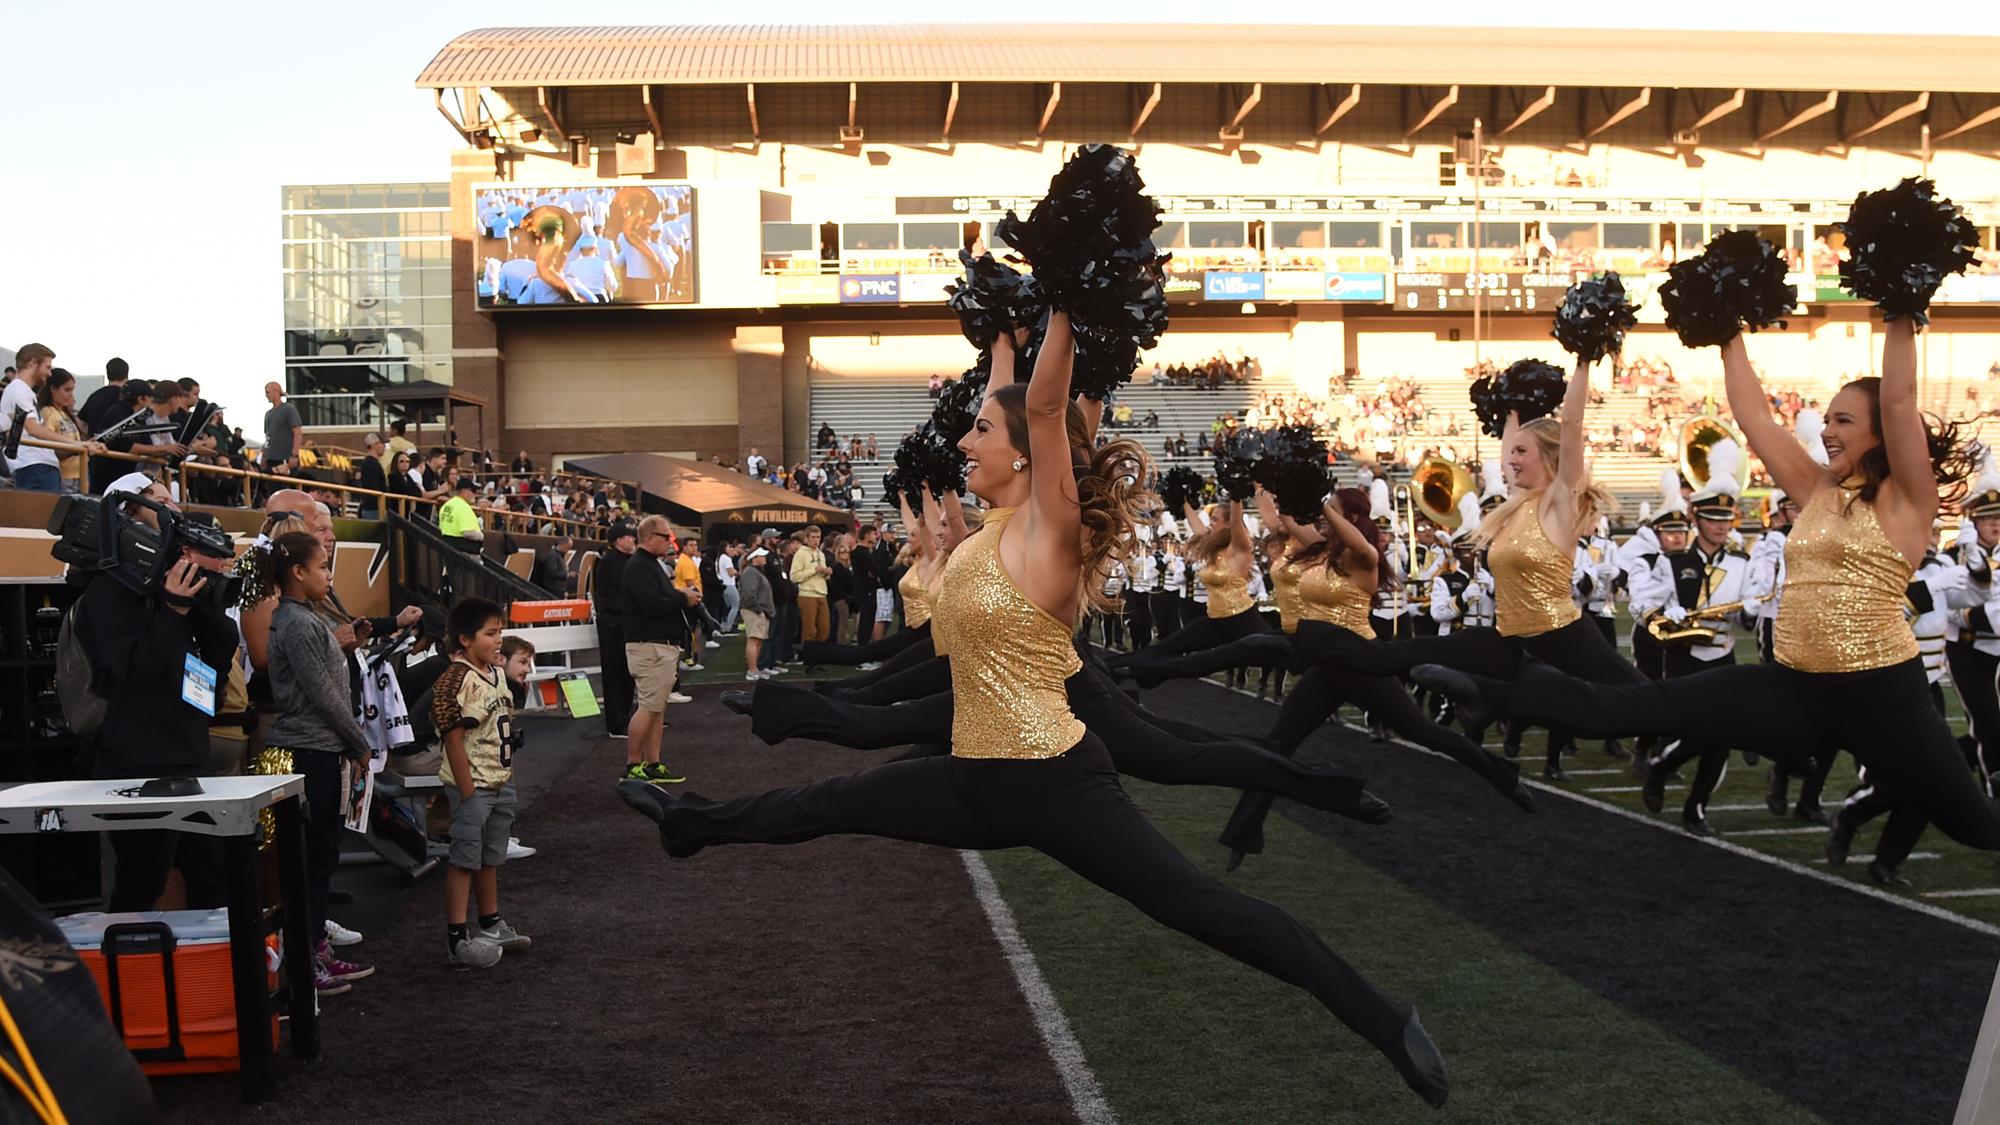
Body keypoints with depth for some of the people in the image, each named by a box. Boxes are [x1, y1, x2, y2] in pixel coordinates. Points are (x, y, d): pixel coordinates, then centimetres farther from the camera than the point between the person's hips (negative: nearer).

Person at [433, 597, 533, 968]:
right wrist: (467, 792, -20)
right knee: (464, 859, -2)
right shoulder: (457, 681, -20)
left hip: (500, 783, 9)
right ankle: (457, 938, 4)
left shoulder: (497, 673, 8)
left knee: (490, 857, 19)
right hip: (473, 785, -9)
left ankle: (491, 924, 32)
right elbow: (454, 740, -21)